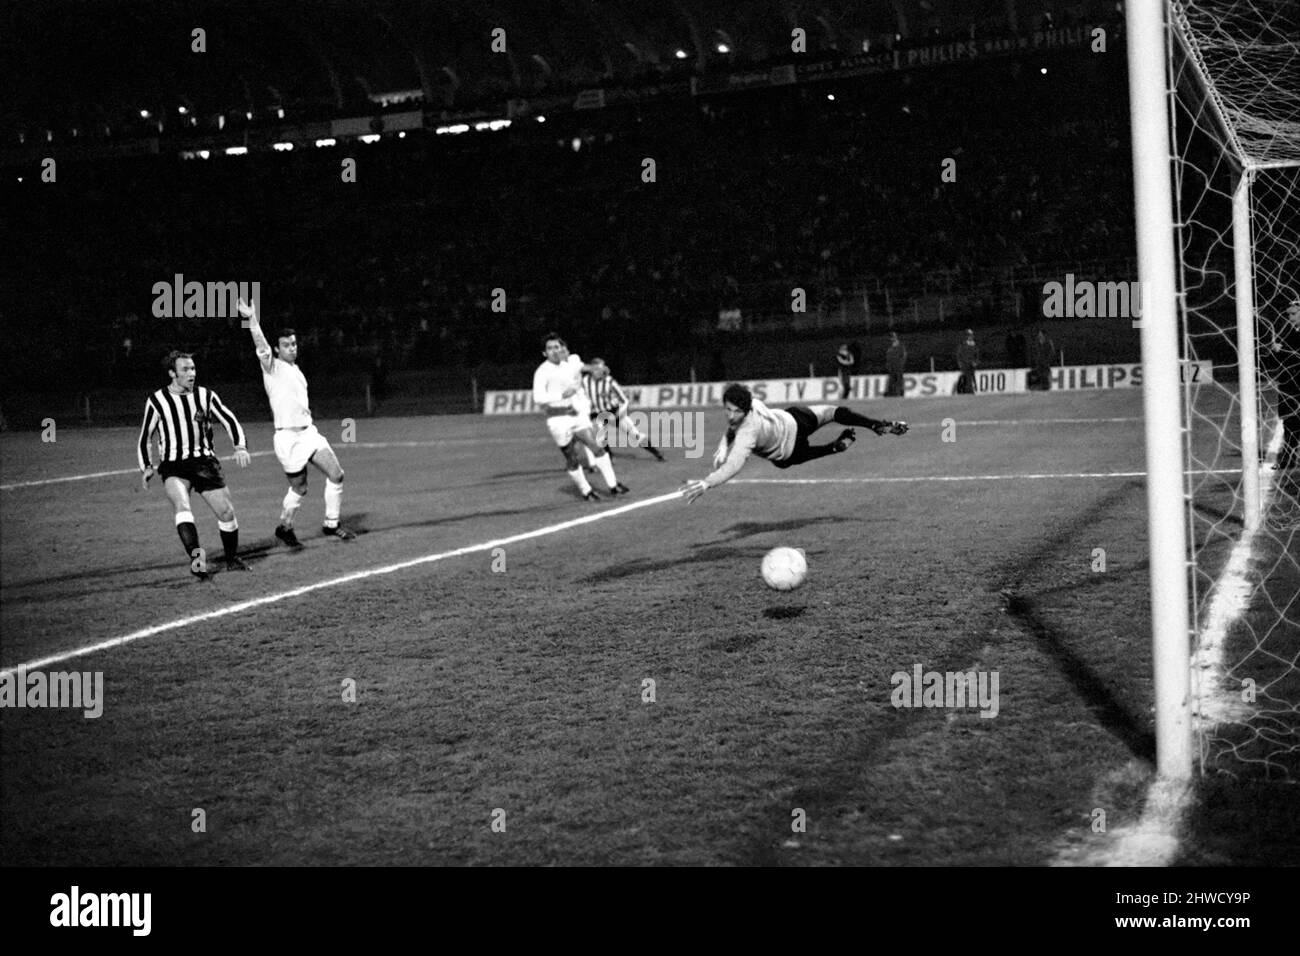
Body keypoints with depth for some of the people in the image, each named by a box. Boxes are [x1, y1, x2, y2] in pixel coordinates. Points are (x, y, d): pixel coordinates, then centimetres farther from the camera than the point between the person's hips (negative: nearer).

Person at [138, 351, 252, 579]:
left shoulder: (205, 396, 2)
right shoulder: (156, 402, -2)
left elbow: (229, 421, 10)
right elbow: (145, 437, 8)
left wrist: (240, 447, -5)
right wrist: (146, 467, -1)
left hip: (204, 460, 2)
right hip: (173, 465, -2)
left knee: (226, 511, -3)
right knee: (181, 505, -29)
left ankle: (232, 560, 18)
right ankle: (196, 556, -43)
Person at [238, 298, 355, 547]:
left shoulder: (296, 370, 17)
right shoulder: (273, 368, -5)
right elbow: (261, 347, -24)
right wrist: (253, 320, -36)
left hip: (308, 431, 7)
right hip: (287, 437, -7)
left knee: (336, 474, -7)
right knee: (299, 489, 0)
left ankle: (331, 525, 6)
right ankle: (284, 527, 25)